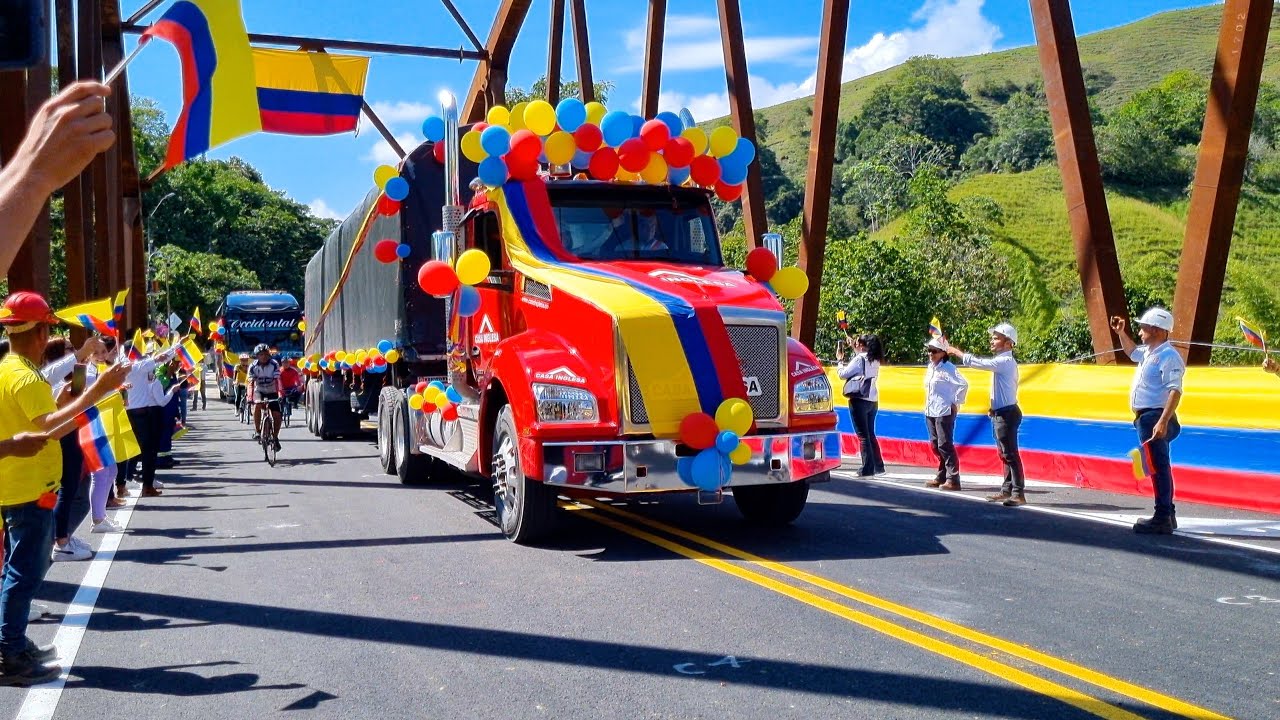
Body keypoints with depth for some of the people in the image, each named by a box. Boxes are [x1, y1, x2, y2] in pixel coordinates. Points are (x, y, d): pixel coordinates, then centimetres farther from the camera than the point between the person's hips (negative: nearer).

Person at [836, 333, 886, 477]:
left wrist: (840, 360, 8)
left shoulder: (859, 359, -14)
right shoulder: (875, 360, 7)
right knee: (870, 434, 16)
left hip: (859, 400, -7)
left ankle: (867, 469, -3)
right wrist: (853, 348, 26)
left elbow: (843, 374, -9)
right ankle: (878, 467, 19)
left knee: (863, 435, -3)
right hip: (873, 400, 7)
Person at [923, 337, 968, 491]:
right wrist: (927, 406, 14)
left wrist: (956, 403, -16)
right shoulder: (930, 367, 12)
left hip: (944, 412, -9)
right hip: (930, 412, 9)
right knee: (935, 445, 12)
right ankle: (942, 476, 21)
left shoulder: (948, 368, -13)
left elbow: (963, 384, -21)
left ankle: (953, 479, -4)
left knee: (945, 445, -8)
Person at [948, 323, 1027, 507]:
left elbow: (976, 362, -20)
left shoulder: (1005, 362, -17)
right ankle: (1007, 490, 21)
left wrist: (955, 351, -9)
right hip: (1001, 413, 11)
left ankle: (1019, 493, -9)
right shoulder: (1004, 361, 16)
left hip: (1006, 414, -11)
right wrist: (994, 407, 13)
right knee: (1005, 455, 14)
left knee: (1010, 454, -10)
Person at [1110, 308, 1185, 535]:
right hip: (1146, 417, 11)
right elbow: (1132, 352, 42)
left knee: (1158, 467, -10)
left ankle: (1162, 519, -9)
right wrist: (1121, 333, 30)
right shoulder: (1149, 353, 16)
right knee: (1158, 467, 17)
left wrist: (1163, 421, -33)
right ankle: (1168, 514, 27)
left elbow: (1175, 391, -25)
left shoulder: (1168, 356, -15)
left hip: (1156, 418, -11)